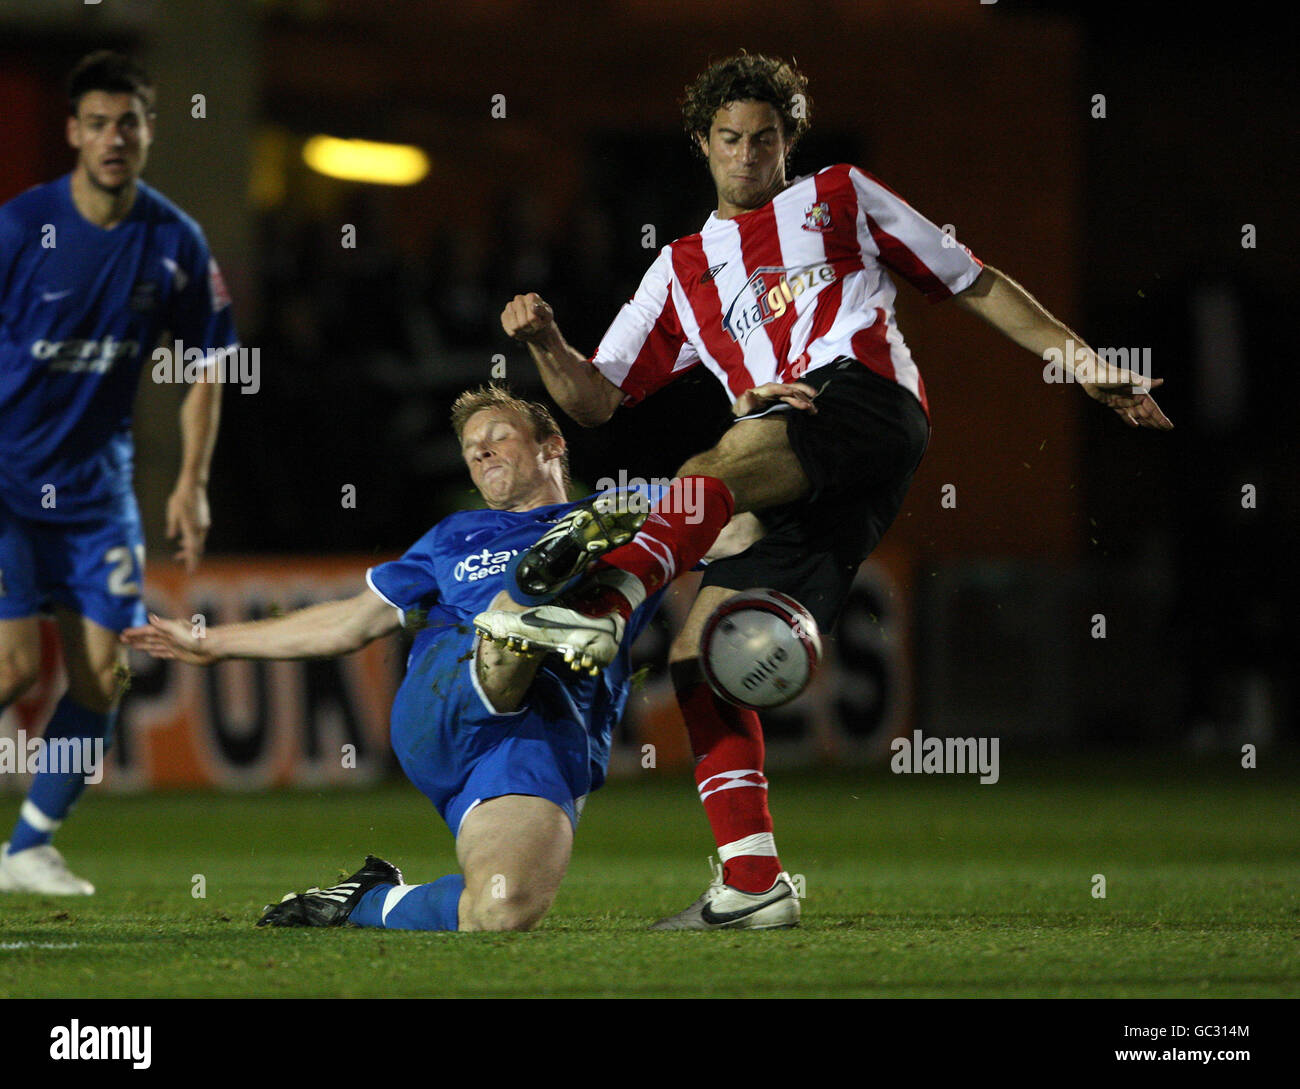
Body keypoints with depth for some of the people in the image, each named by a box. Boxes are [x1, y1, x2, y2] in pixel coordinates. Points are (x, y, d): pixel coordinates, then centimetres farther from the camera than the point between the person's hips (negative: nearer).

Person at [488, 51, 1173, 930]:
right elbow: (597, 399, 24)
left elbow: (977, 287, 24)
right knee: (702, 655, -8)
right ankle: (752, 881, -10)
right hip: (792, 485, 5)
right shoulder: (685, 269, 30)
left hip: (865, 395, -5)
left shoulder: (841, 198, 23)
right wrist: (545, 343, 3)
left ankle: (602, 599, -59)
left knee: (716, 469, -36)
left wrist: (1085, 366, 16)